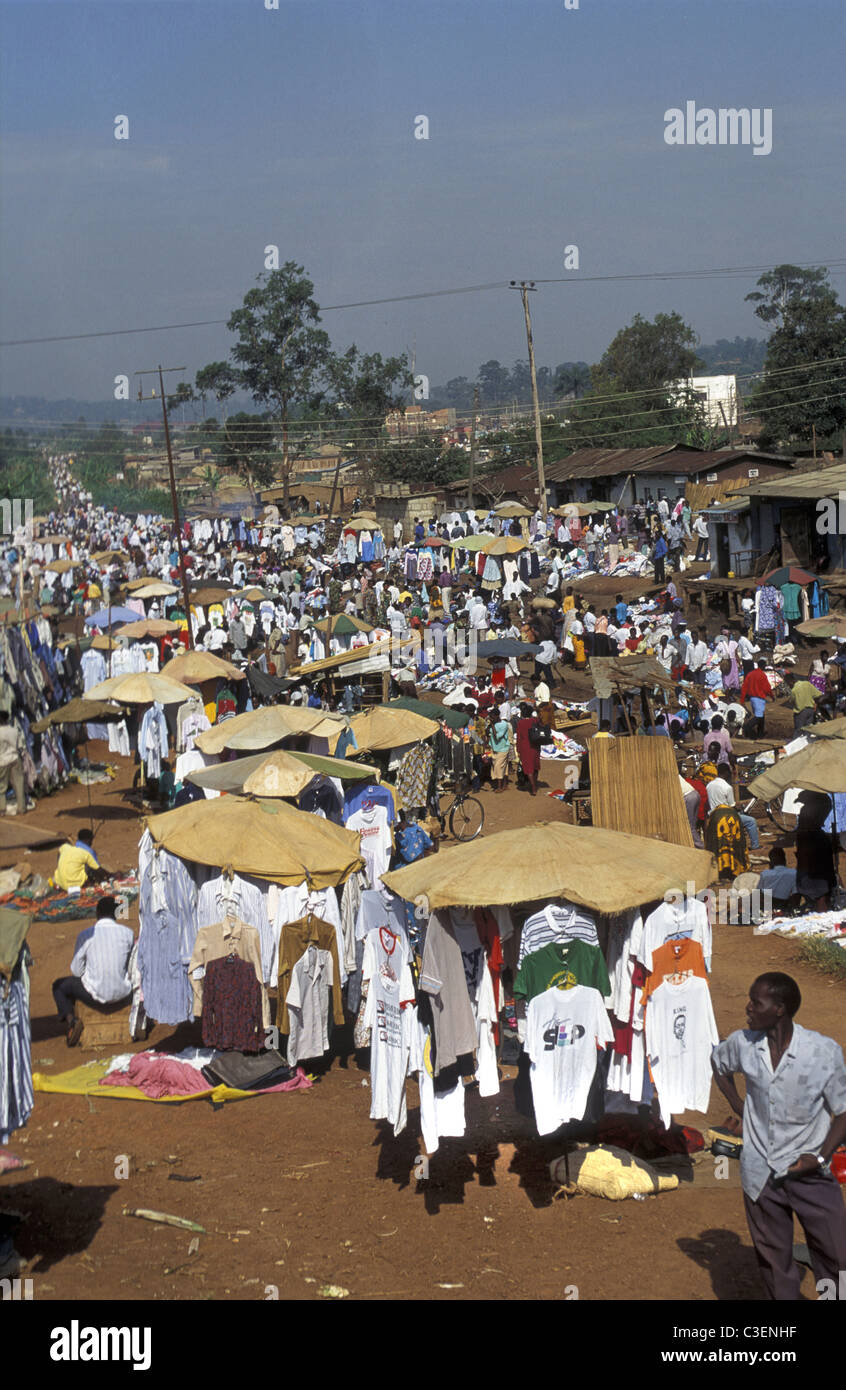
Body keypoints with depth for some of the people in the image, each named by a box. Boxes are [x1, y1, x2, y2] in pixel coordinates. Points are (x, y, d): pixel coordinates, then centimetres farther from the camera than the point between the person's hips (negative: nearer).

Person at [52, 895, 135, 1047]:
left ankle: (70, 1019, -1)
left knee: (58, 986, 22)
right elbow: (130, 965, 7)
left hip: (95, 995, -3)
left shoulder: (85, 935, -10)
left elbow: (76, 971, -2)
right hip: (122, 993, 3)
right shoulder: (127, 933, -5)